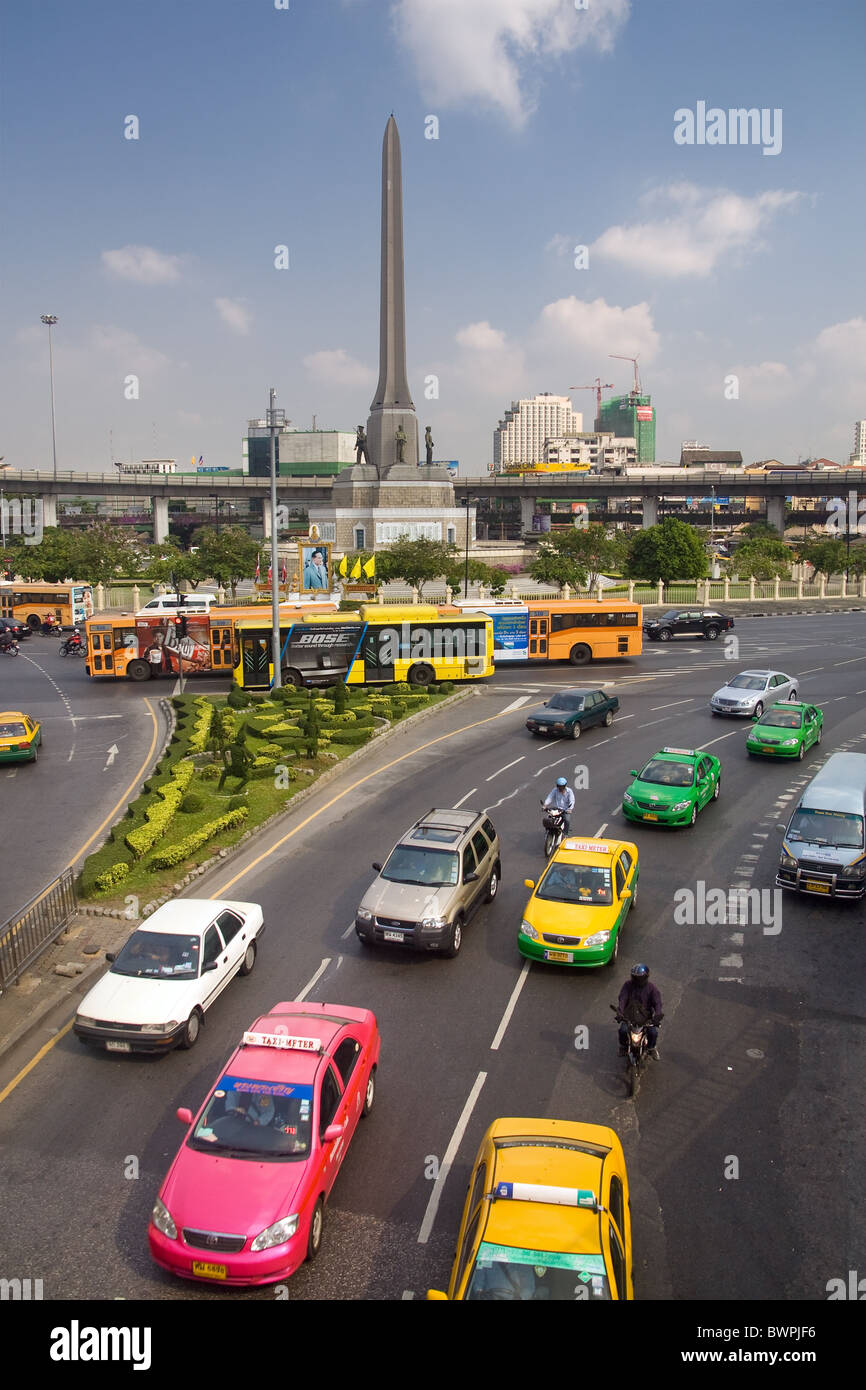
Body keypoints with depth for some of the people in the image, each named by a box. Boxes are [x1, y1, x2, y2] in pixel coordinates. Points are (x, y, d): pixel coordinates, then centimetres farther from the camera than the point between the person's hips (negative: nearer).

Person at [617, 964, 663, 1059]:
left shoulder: (651, 988, -2)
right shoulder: (628, 985, -1)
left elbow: (657, 1002, -11)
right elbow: (622, 998, -11)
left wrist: (657, 1015, -30)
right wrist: (620, 1011, -28)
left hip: (646, 1016, 0)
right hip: (629, 1016, 0)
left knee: (653, 1032, -21)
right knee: (622, 1030, -24)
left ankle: (651, 1047, 15)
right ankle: (623, 1046, 11)